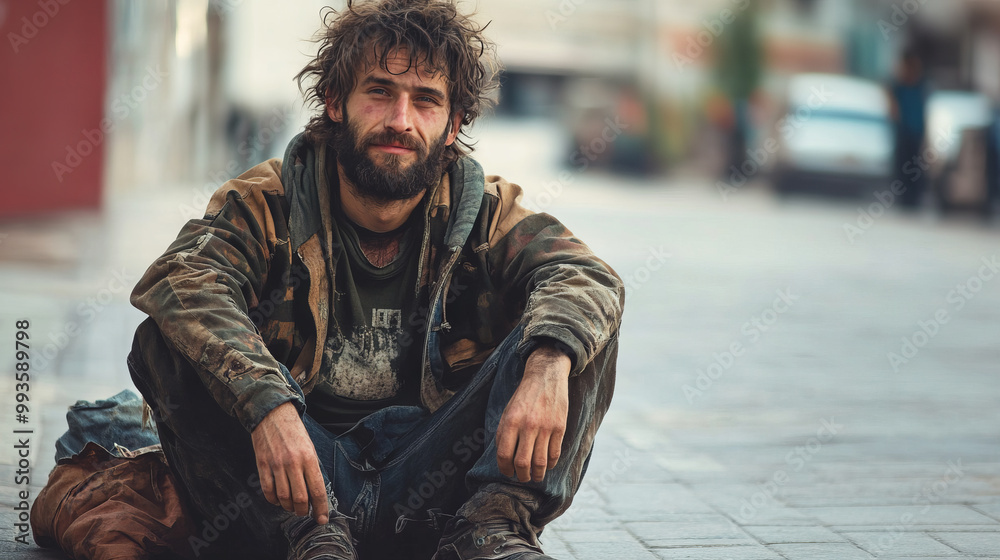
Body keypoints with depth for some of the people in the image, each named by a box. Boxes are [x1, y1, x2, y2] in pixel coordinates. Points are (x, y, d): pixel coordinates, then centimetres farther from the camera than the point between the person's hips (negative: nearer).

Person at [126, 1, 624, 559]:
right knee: (166, 345, -23)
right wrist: (269, 404, -41)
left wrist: (547, 364, -39)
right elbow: (181, 280, -22)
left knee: (584, 336, -14)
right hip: (307, 474, -1)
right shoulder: (269, 203, -2)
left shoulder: (485, 213, 4)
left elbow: (586, 276, -14)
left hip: (430, 483, 1)